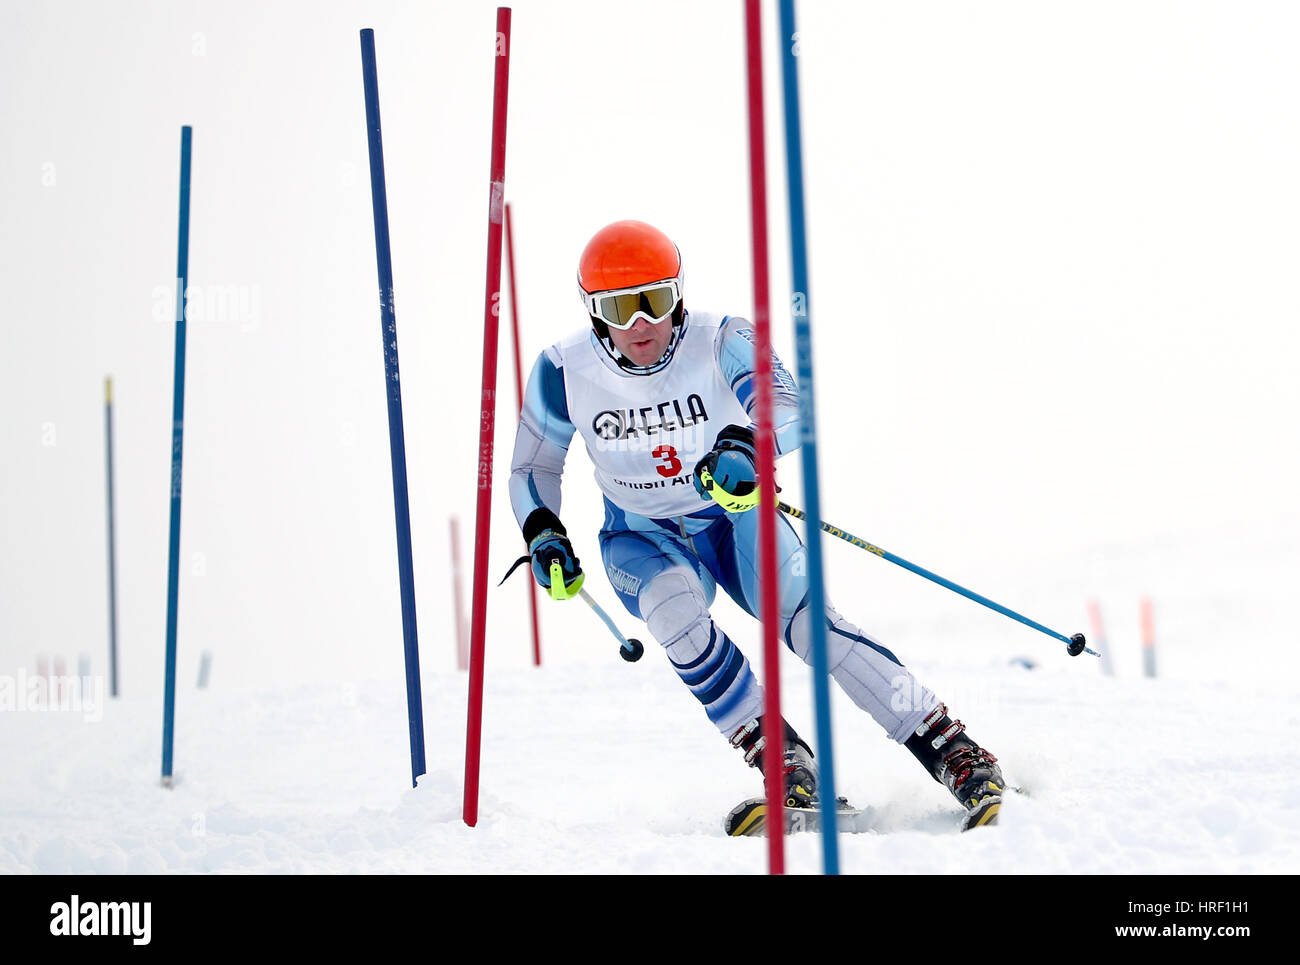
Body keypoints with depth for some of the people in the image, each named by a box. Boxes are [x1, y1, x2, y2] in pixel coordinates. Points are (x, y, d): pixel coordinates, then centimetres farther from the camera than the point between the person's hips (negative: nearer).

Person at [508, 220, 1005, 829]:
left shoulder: (720, 340, -22)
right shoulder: (565, 371, -15)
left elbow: (788, 406, -39)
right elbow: (533, 466, -1)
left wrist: (744, 447, -61)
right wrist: (543, 534, -21)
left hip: (734, 516, -1)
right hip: (644, 539, 1)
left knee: (806, 617, -26)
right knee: (673, 609, -33)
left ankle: (954, 753, -22)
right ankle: (786, 767, -26)